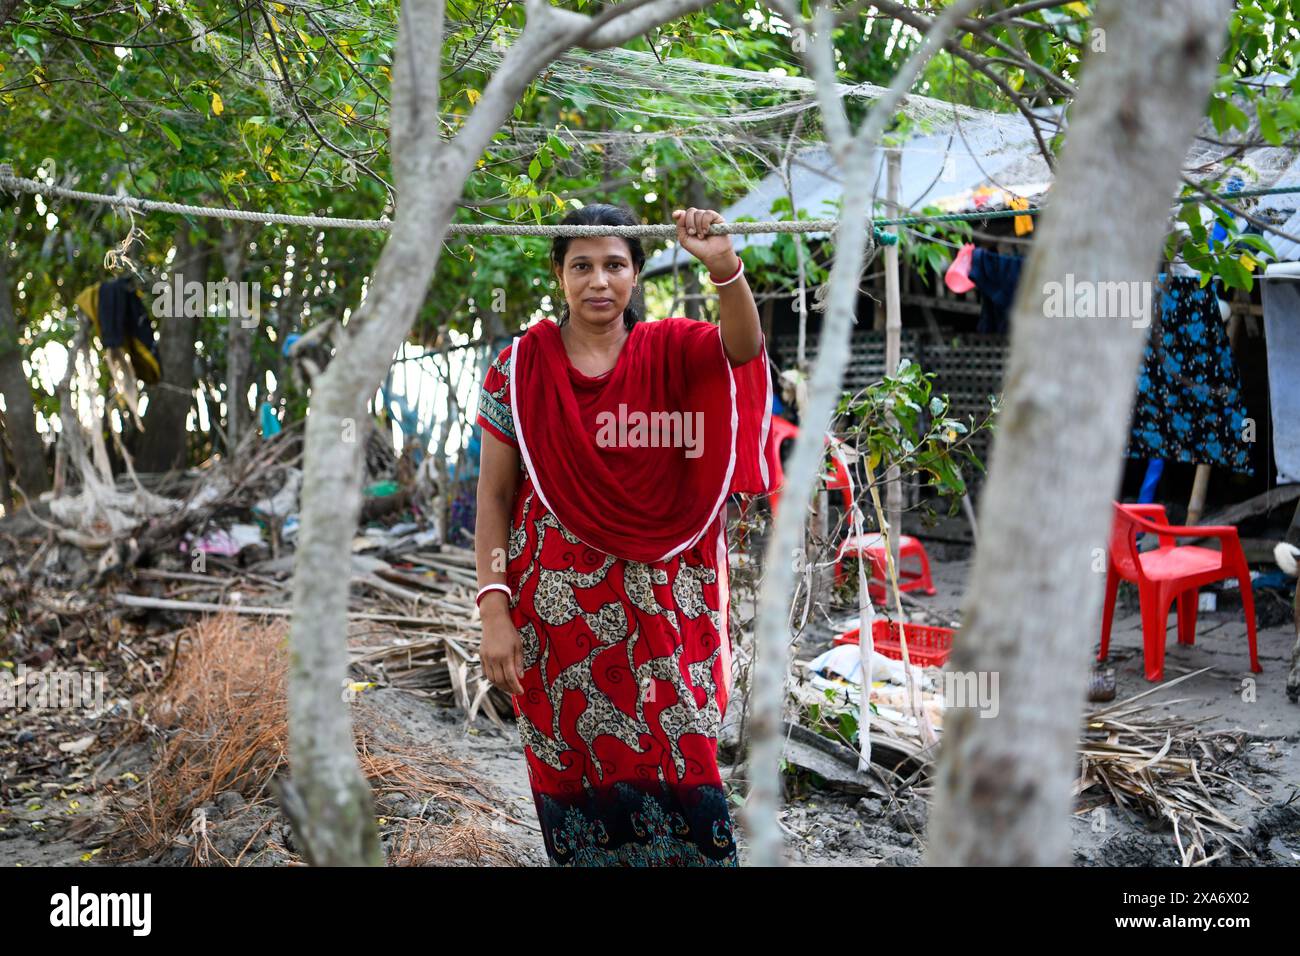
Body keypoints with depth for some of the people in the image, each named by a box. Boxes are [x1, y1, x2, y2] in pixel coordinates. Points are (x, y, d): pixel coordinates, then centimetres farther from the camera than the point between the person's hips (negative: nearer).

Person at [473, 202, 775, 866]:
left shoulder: (669, 353, 3)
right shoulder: (520, 369, 1)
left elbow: (742, 345, -19)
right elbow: (493, 497, 1)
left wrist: (724, 267, -38)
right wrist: (494, 612, -6)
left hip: (660, 608, 0)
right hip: (558, 610, 0)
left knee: (676, 764, 1)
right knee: (577, 773, 6)